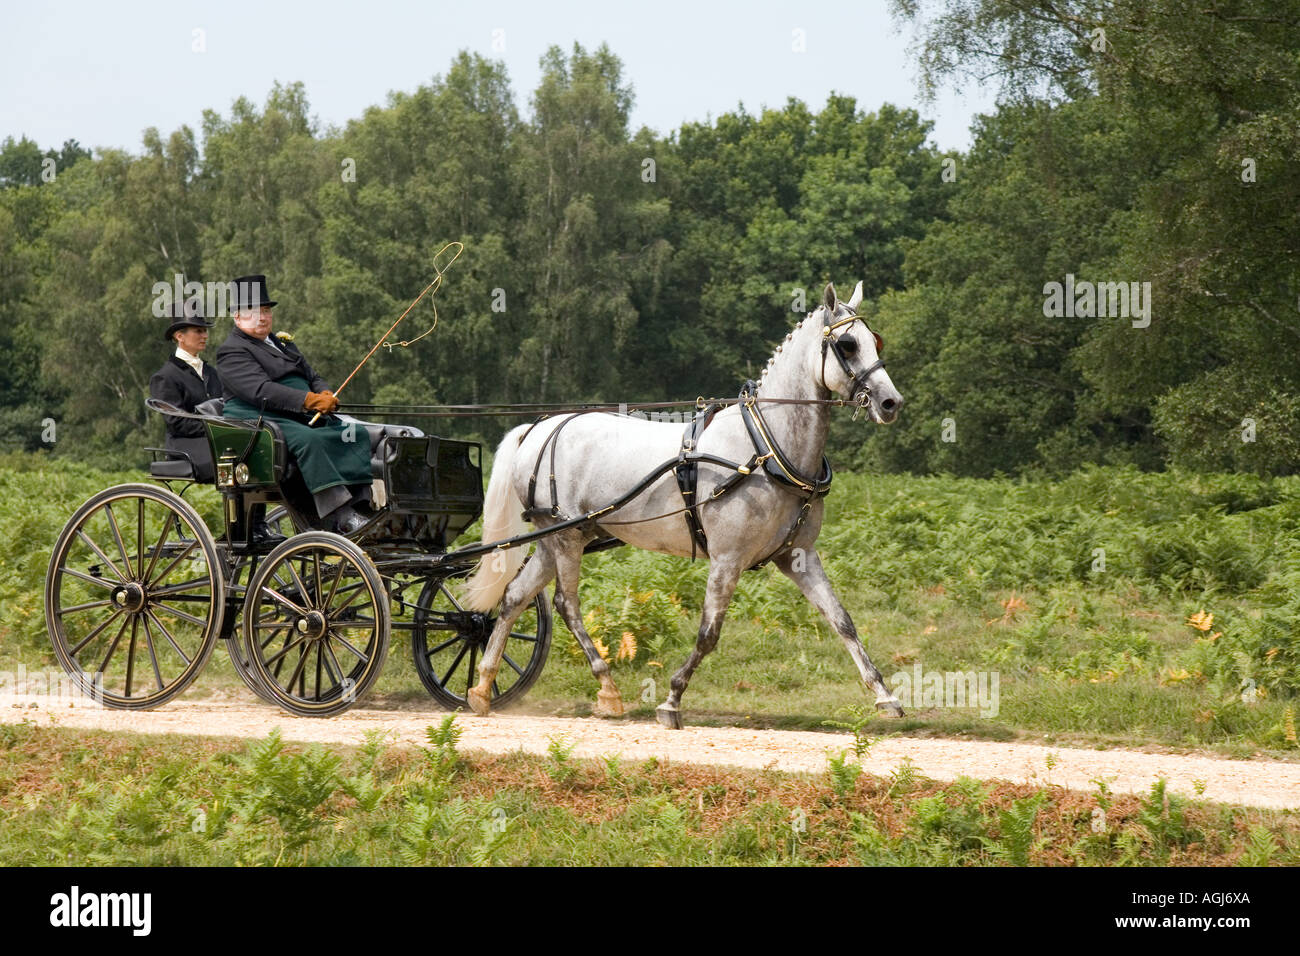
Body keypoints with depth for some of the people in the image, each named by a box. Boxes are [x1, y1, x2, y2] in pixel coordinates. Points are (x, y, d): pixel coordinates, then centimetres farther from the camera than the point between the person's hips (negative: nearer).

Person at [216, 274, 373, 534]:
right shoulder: (232, 351, -3)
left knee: (357, 434, -12)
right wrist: (309, 401, -26)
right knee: (307, 439, -36)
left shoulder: (283, 343, 27)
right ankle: (341, 517, -43)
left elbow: (312, 377, 24)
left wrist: (325, 394, -3)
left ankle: (359, 506, -25)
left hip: (304, 418, 9)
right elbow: (261, 390, -18)